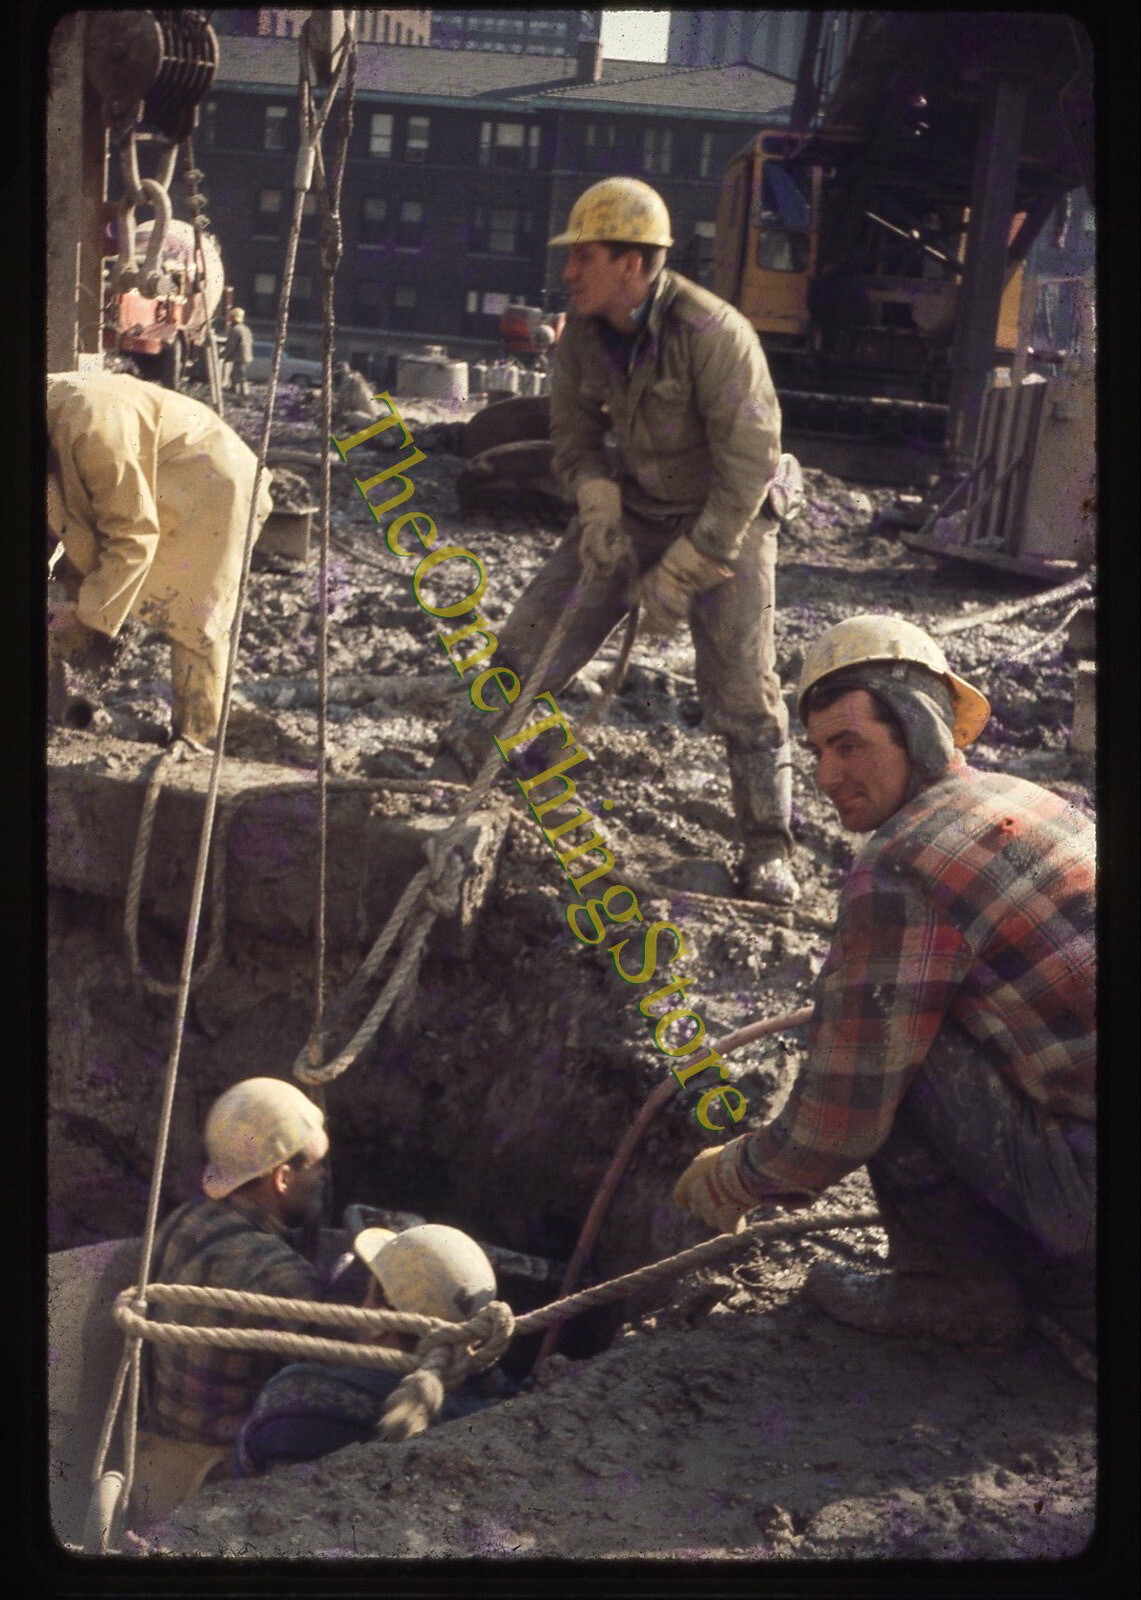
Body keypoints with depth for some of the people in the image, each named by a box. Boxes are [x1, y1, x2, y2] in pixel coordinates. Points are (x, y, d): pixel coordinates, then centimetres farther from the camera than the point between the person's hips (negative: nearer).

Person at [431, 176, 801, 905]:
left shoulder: (714, 334, -26)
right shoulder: (583, 334, -8)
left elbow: (748, 468, -24)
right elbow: (574, 435, 6)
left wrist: (681, 573, -23)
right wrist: (597, 505, -15)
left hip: (726, 517, -5)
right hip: (634, 507, 5)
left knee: (742, 689, -8)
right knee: (532, 639, -2)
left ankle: (769, 854, 7)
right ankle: (451, 780, 11)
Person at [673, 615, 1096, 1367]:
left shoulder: (897, 871, -16)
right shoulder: (1022, 802, 12)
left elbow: (837, 1131, -14)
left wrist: (730, 1178, 6)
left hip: (1092, 1182, -9)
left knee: (886, 1036, -8)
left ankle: (959, 1285, 6)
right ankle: (1070, 1285, 19)